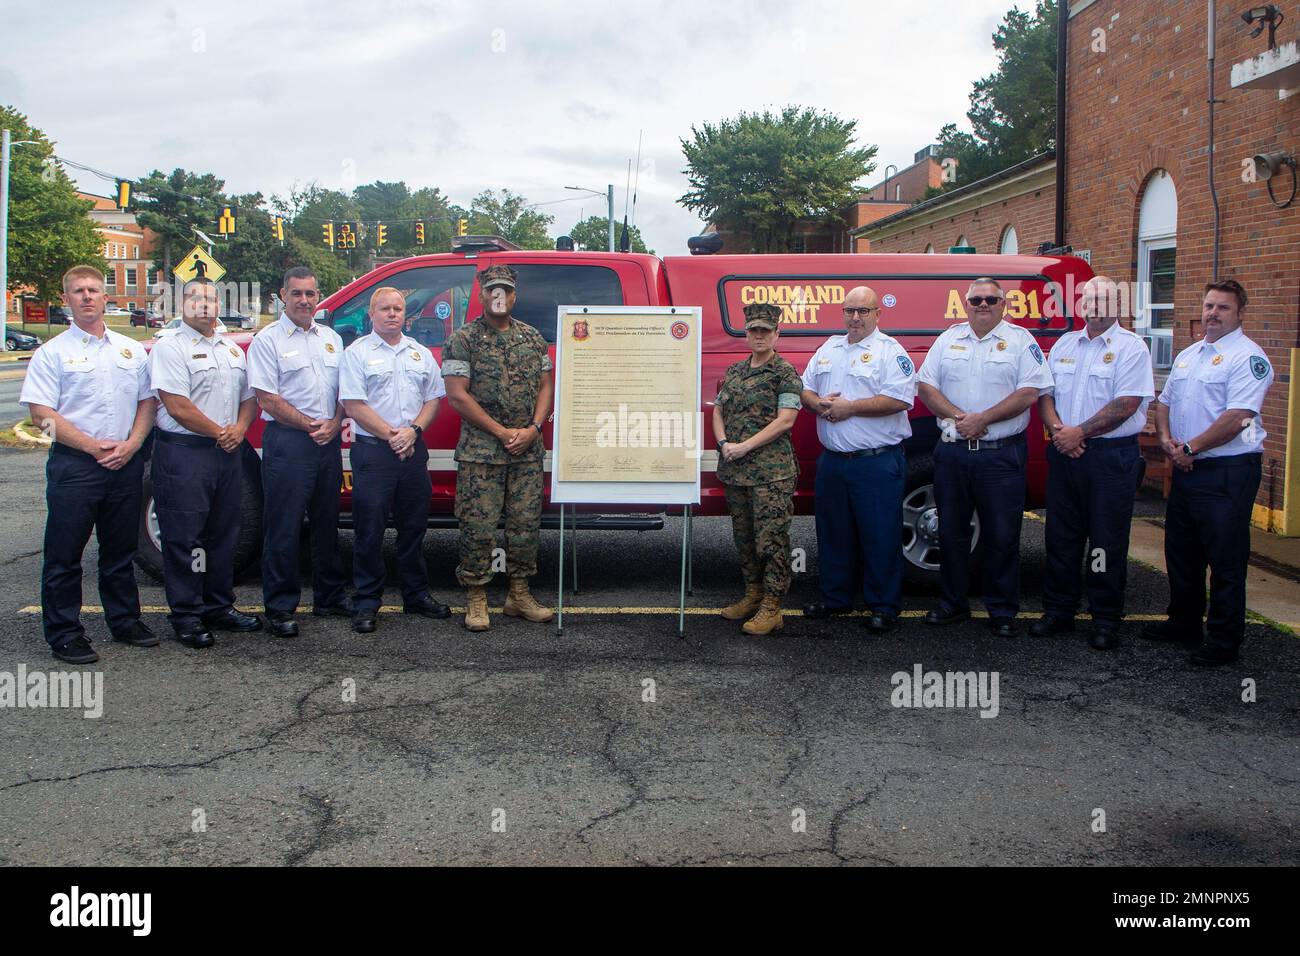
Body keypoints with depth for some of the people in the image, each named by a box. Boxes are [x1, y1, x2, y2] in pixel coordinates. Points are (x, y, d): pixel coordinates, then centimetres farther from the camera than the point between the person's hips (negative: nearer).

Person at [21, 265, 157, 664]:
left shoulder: (131, 349, 11)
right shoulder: (53, 352, -2)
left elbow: (147, 402, 13)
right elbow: (42, 414, -8)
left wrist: (132, 444, -5)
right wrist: (95, 447, -14)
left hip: (126, 465, 4)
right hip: (74, 465, -4)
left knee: (120, 552, 14)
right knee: (64, 555, 1)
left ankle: (124, 620, 26)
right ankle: (64, 634, 9)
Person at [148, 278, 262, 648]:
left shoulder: (233, 350, 17)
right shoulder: (170, 347, -6)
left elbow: (249, 397, 19)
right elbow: (177, 406, -14)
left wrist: (239, 429, -1)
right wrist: (219, 433, -10)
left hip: (229, 452, 7)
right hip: (184, 452, -7)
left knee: (224, 534, 12)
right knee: (185, 537, -3)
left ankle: (219, 607, 23)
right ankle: (186, 615, 4)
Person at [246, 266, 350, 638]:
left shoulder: (331, 338, 14)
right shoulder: (268, 339, -3)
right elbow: (267, 399, -9)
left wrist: (333, 424, -4)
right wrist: (310, 425, -11)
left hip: (329, 441, 6)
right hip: (287, 442, -6)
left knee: (327, 522, 13)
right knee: (284, 527, -3)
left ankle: (329, 598, 25)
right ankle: (280, 608, 4)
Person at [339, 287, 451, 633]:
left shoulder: (421, 354, 14)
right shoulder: (357, 353, 0)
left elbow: (433, 399, 12)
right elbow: (354, 406, -8)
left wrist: (413, 431, -6)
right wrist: (391, 435, -12)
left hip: (414, 450, 5)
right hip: (373, 451, -4)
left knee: (414, 527, 11)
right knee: (370, 530, -2)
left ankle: (416, 595, 23)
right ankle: (366, 603, 6)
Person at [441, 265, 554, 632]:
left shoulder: (532, 338, 12)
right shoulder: (463, 339, -2)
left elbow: (546, 387, 12)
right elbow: (457, 396, -8)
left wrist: (533, 429, -6)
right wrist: (502, 433, -12)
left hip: (528, 451, 4)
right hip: (480, 451, -4)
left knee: (526, 523, 7)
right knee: (478, 526, -3)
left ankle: (519, 595, 18)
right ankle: (476, 599, 7)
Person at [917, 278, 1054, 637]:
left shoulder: (1020, 340, 0)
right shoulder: (949, 338, 10)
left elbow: (1029, 393, -9)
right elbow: (927, 386, 5)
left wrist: (983, 419, -16)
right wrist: (957, 417, -11)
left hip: (1001, 455, -3)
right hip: (952, 451, 3)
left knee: (1002, 537, 2)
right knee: (951, 533, 11)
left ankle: (1002, 611, 13)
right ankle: (953, 603, 23)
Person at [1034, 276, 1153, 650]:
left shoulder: (1131, 348, -4)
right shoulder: (1064, 344, 13)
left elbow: (1125, 405, -14)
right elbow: (1045, 394, 11)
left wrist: (1079, 432, -15)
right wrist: (1057, 430, -7)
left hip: (1112, 456, -5)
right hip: (1064, 453, 5)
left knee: (1107, 544, 1)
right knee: (1061, 537, 10)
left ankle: (1106, 620, 11)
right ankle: (1058, 611, 22)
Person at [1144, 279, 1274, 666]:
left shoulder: (1247, 357, -11)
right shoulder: (1187, 355, 16)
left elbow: (1237, 417, -20)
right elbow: (1164, 402, 19)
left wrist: (1190, 448, -16)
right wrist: (1167, 440, -1)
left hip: (1227, 473, -9)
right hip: (1186, 471, 9)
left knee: (1225, 559, -2)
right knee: (1181, 552, 17)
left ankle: (1224, 640, 6)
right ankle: (1184, 622, 31)